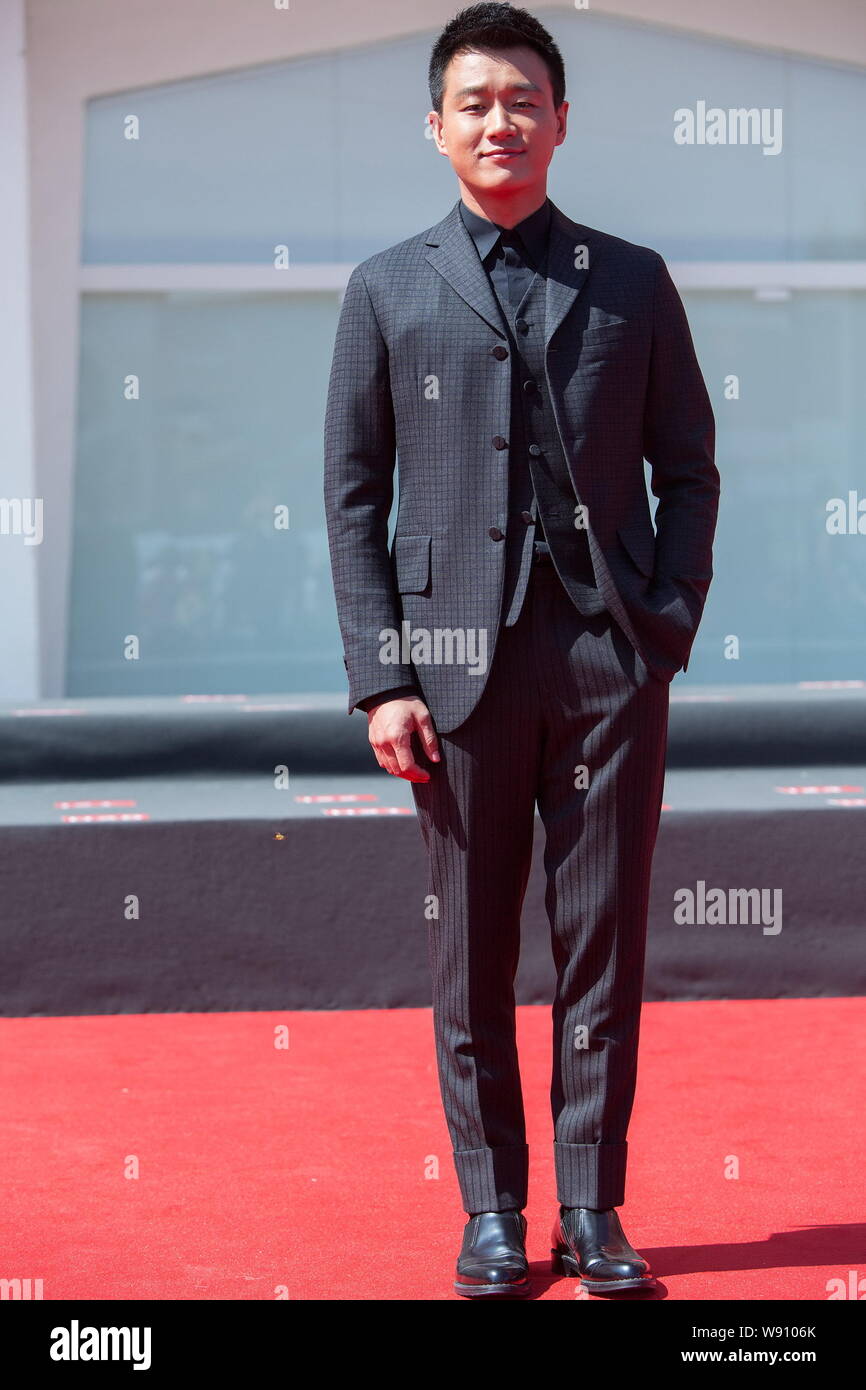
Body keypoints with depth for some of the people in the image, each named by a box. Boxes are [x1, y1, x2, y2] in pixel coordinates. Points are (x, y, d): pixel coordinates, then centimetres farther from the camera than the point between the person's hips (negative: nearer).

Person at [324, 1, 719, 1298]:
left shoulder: (633, 282, 9)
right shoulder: (387, 291, 8)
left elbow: (688, 470, 11)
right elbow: (353, 497, 6)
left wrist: (667, 628, -2)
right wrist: (382, 678, -2)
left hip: (613, 658, 0)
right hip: (462, 658, 0)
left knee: (605, 945, 3)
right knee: (471, 949, 4)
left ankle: (593, 1212, 13)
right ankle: (494, 1213, 15)